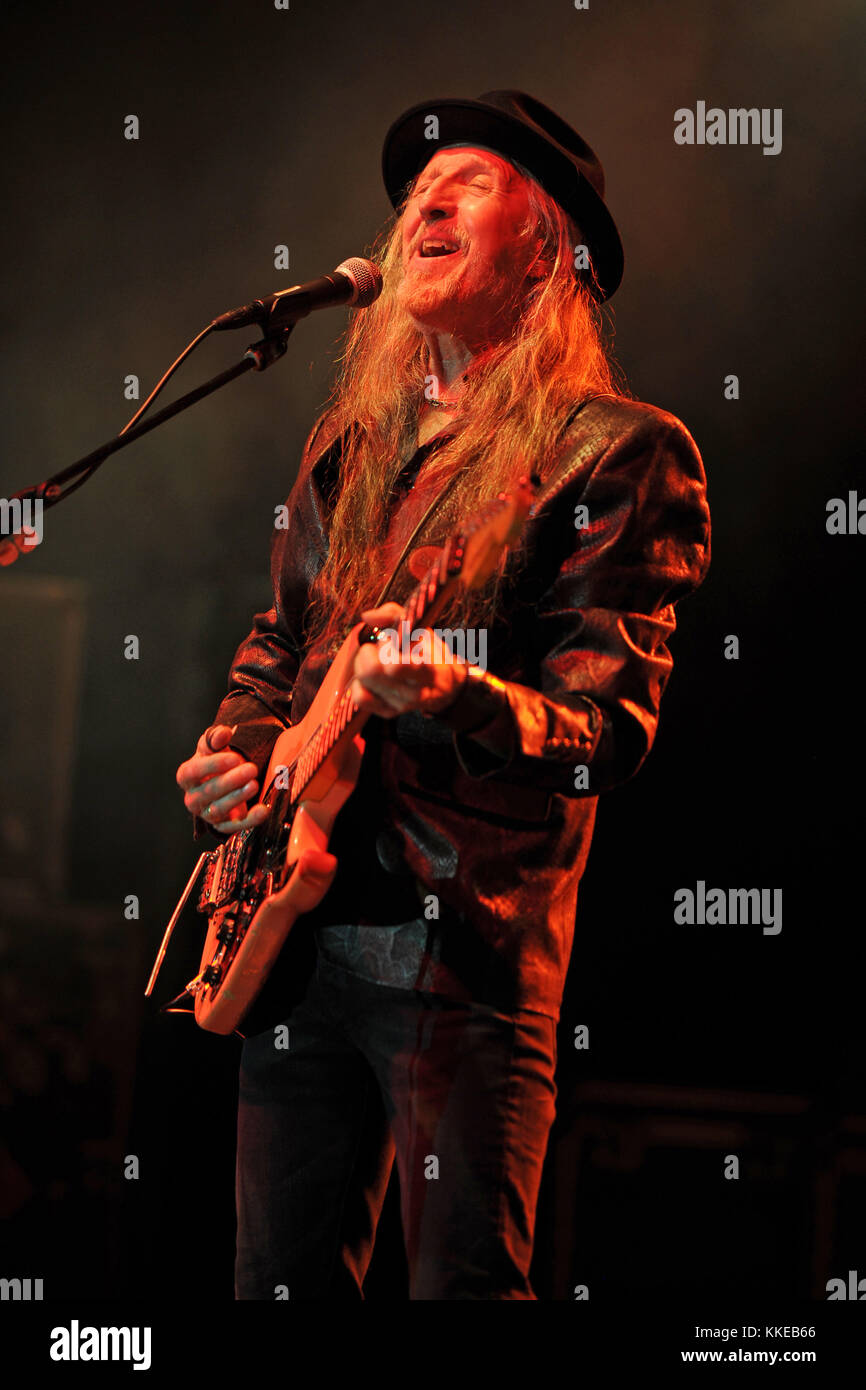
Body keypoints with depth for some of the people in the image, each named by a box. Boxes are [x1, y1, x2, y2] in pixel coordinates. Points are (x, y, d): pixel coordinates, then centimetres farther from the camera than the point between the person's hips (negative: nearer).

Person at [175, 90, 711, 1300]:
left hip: (465, 947, -6)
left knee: (466, 1286, -7)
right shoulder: (352, 440, 16)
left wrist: (455, 700, -32)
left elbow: (612, 733, -13)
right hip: (295, 927, 7)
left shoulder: (619, 454, -5)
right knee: (283, 1284, 11)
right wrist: (234, 749, 7)